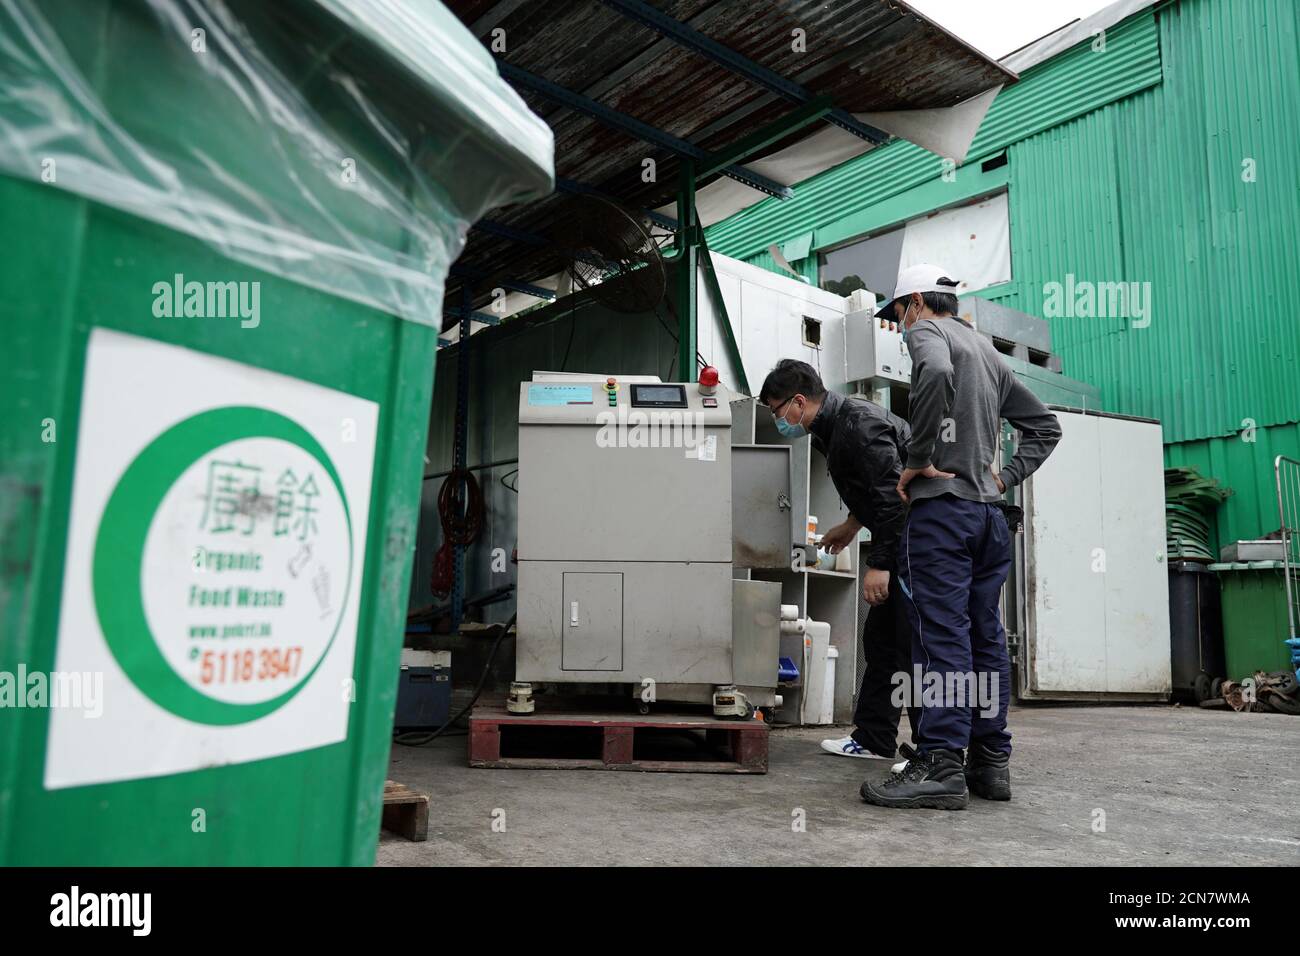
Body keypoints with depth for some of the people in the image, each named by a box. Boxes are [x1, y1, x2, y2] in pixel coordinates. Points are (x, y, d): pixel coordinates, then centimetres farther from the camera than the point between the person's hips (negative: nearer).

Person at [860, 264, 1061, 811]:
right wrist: (1005, 477, 17)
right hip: (989, 511, 8)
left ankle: (940, 765, -11)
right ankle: (991, 763, 12)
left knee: (942, 635, -11)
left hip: (942, 504, -8)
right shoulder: (989, 352, 25)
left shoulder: (928, 331, 1)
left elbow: (936, 373, -24)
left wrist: (919, 458, -17)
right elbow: (1044, 426, 27)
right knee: (986, 637, 8)